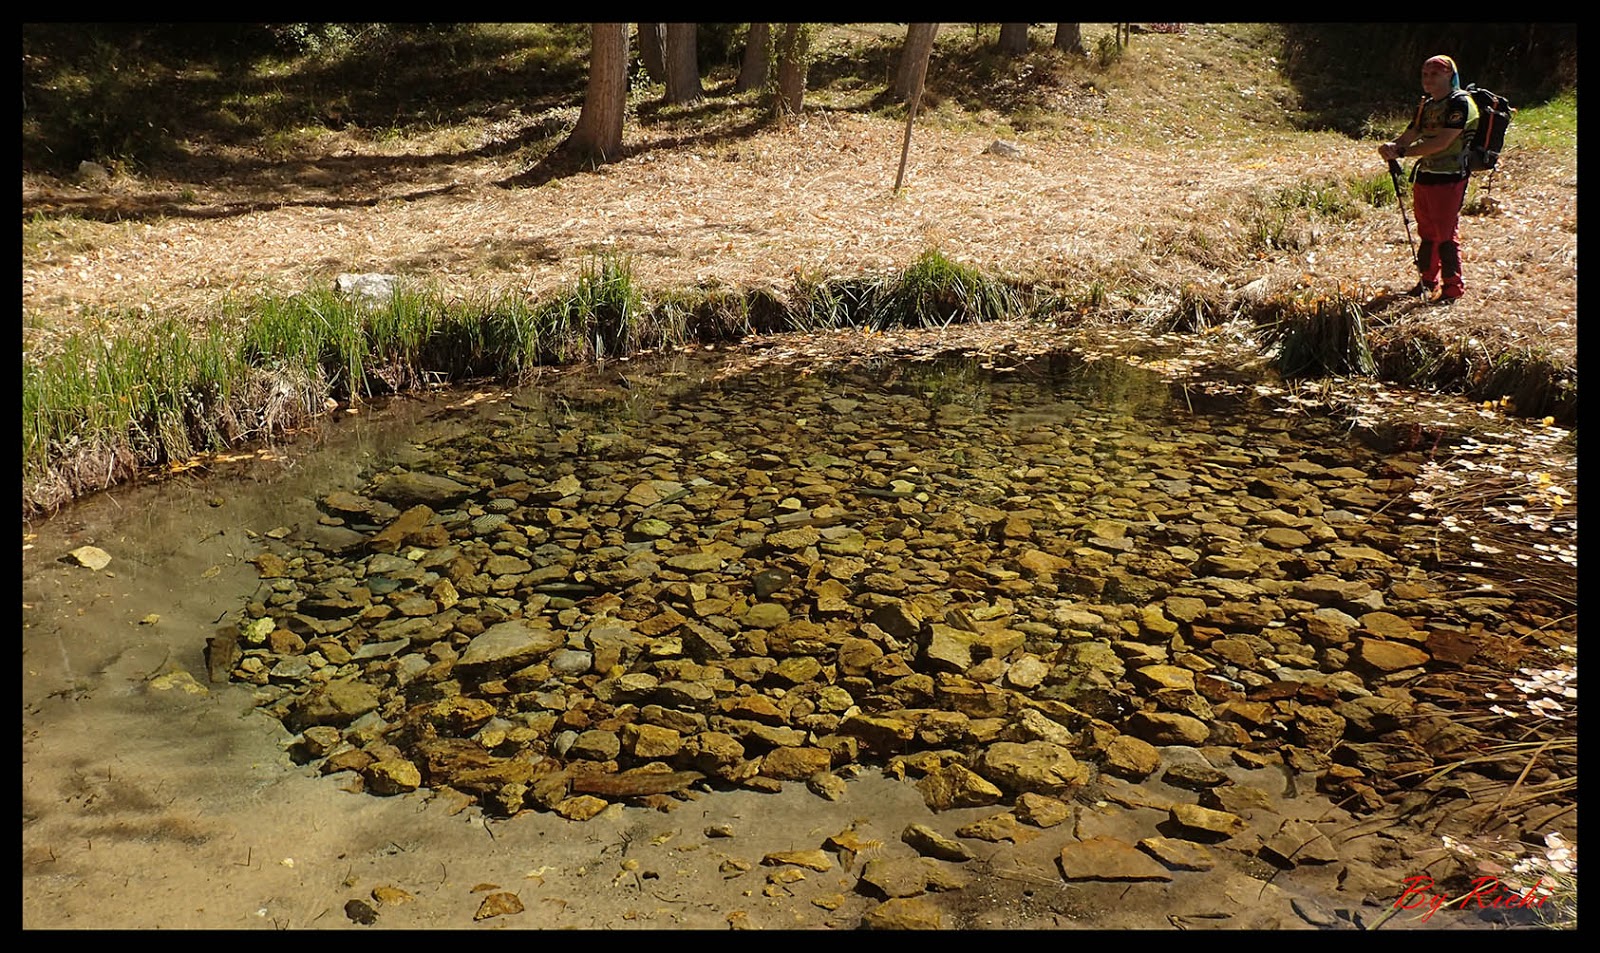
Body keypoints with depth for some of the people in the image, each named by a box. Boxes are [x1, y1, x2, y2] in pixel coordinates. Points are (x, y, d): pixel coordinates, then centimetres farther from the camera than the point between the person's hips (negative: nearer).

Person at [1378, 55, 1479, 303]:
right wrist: (1391, 146, -12)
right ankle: (1427, 282, 26)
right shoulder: (1427, 105, 15)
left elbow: (1442, 142, -21)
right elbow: (1410, 134, 11)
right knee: (1426, 234, 15)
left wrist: (1402, 152, -21)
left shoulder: (1460, 103, -11)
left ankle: (1453, 289, 0)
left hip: (1449, 179, -8)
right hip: (1424, 176, 8)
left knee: (1445, 236, -7)